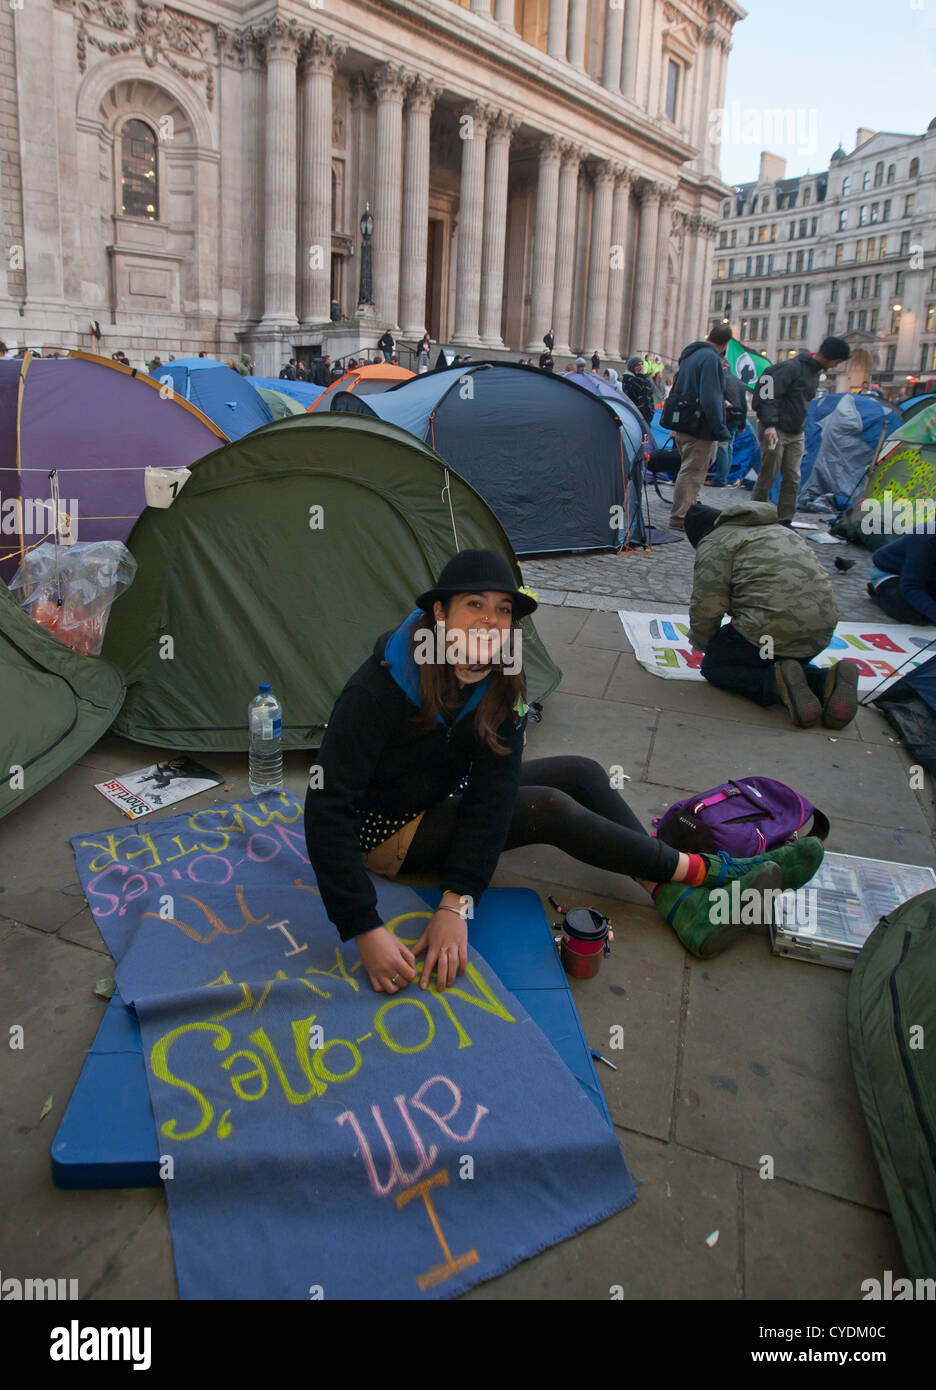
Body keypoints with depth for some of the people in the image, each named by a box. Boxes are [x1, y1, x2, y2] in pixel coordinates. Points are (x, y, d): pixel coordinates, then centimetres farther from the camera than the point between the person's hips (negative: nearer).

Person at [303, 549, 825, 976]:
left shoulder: (501, 682, -15)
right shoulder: (380, 690, -33)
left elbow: (493, 787, -21)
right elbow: (327, 809, -35)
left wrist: (457, 903, -32)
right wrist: (366, 932, -42)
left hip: (445, 798, 7)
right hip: (388, 830, -7)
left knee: (582, 774, -6)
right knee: (552, 810, -20)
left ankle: (677, 899, -8)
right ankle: (704, 872, -5)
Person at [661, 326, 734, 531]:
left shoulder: (689, 355, 15)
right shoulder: (711, 358, -15)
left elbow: (678, 389, 23)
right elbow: (710, 398, -21)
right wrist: (721, 430, -18)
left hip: (682, 425, 10)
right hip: (699, 428, -9)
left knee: (690, 470, 19)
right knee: (692, 472, -4)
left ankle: (685, 514, 28)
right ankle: (680, 519, -3)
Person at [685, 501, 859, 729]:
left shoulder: (714, 542, 2)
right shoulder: (778, 530, 29)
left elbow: (707, 605, -6)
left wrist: (701, 643, 12)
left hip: (772, 630, -8)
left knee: (713, 666, 11)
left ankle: (777, 683, -16)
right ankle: (825, 680, 1)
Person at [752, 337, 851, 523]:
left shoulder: (814, 373, 14)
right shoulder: (792, 367, -15)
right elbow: (769, 396, -22)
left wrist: (801, 428, 22)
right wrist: (770, 424, -31)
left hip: (796, 434, 8)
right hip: (775, 431, -8)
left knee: (793, 479, 5)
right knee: (767, 476, -3)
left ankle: (785, 521, 12)